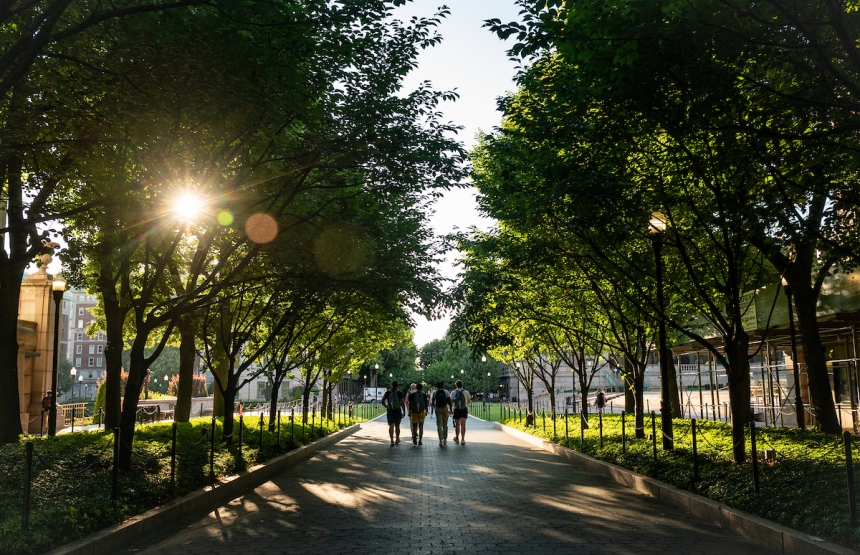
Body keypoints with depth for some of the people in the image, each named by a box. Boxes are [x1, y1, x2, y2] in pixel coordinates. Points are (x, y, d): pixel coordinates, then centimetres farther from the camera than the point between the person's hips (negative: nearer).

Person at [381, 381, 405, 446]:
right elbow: (402, 403, -11)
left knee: (391, 426, 0)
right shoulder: (400, 393, -4)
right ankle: (397, 439, 25)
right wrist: (403, 411, -4)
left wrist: (386, 406, 12)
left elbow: (383, 401, -3)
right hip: (398, 411, 0)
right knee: (397, 426, 13)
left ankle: (392, 441, -11)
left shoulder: (387, 392, 1)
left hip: (390, 411, 0)